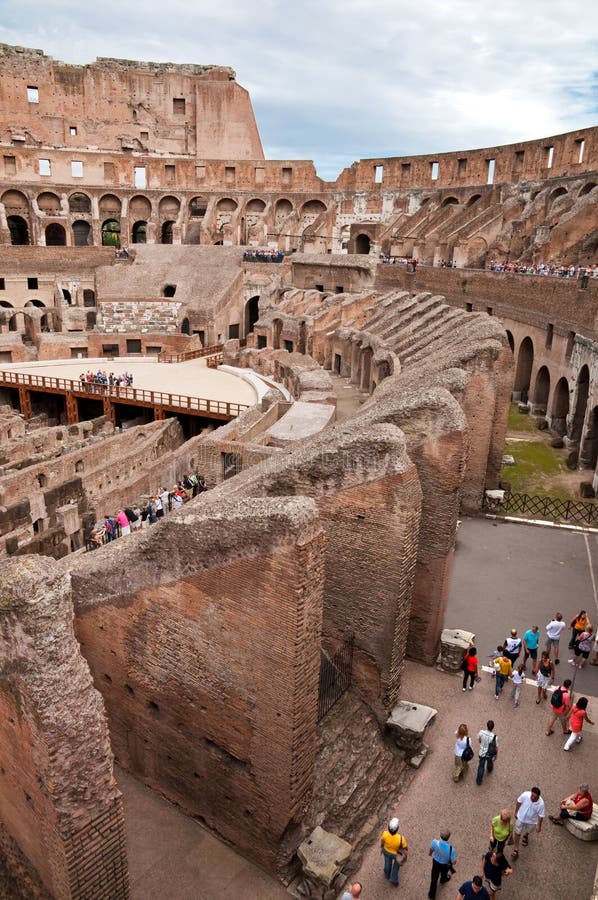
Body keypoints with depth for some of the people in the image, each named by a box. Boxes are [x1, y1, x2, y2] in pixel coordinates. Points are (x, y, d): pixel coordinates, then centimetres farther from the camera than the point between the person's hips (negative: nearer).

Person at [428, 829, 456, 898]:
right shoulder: (451, 849, -42)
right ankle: (443, 880, 67)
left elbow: (431, 849, -7)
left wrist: (431, 853, 18)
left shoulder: (435, 843, -33)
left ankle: (431, 895, 38)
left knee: (434, 878, 23)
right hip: (445, 864, -1)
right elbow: (453, 862, -28)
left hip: (435, 862, 1)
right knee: (444, 873, 34)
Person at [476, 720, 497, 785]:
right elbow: (496, 747, -16)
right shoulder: (494, 737, -32)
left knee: (481, 766, 21)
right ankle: (490, 769, 64)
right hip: (490, 754, -1)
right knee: (490, 762, 33)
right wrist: (496, 755, 4)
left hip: (482, 753, 1)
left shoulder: (481, 732, -27)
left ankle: (479, 781, 31)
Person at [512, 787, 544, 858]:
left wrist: (539, 826, -5)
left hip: (532, 821, 0)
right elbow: (519, 802, -12)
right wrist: (516, 812, 0)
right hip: (521, 817, 0)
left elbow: (540, 816, -17)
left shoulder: (541, 804, -35)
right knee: (517, 833, 15)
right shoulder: (525, 794, -33)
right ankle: (516, 850, 36)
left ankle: (525, 836, 66)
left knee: (528, 831, 30)